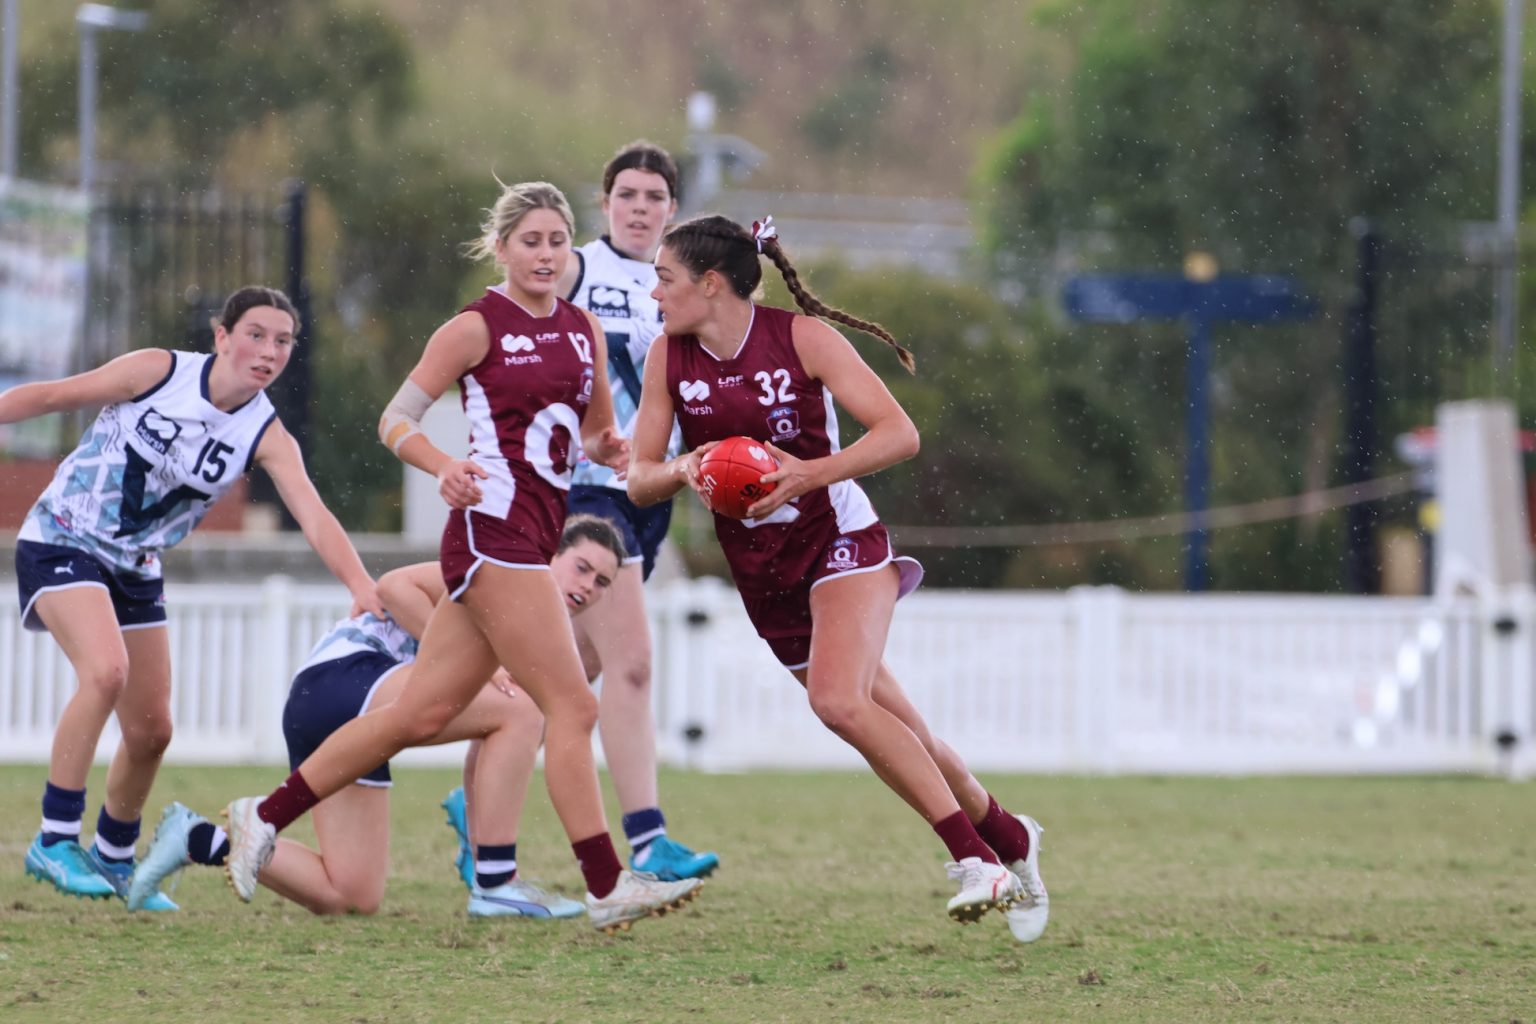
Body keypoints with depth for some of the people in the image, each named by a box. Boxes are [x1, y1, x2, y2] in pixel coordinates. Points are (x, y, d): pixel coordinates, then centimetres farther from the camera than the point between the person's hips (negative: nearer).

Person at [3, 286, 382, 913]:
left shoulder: (267, 437, -9)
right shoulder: (159, 373, -16)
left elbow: (316, 520, -22)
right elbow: (51, 397, -7)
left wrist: (366, 592, -37)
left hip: (136, 569, 5)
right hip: (60, 543, -5)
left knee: (151, 730, 5)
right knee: (106, 668, -29)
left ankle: (114, 859, 29)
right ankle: (55, 842, -21)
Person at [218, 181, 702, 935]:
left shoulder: (583, 330, 16)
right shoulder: (478, 327, -4)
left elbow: (594, 431, 26)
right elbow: (396, 420, -4)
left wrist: (607, 446, 3)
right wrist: (445, 466, -23)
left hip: (533, 536, 8)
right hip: (492, 525, -8)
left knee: (421, 713, 7)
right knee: (571, 706, -12)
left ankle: (266, 817, 15)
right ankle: (607, 889, -12)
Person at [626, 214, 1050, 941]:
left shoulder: (801, 337, -13)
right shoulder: (669, 358, 0)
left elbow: (899, 433, -16)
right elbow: (638, 480, 1)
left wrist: (810, 473, -29)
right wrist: (683, 471, -22)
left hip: (841, 542, -5)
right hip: (763, 574, 5)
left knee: (837, 699, -28)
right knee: (899, 735, 7)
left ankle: (975, 859, -22)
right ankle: (1007, 838, 27)